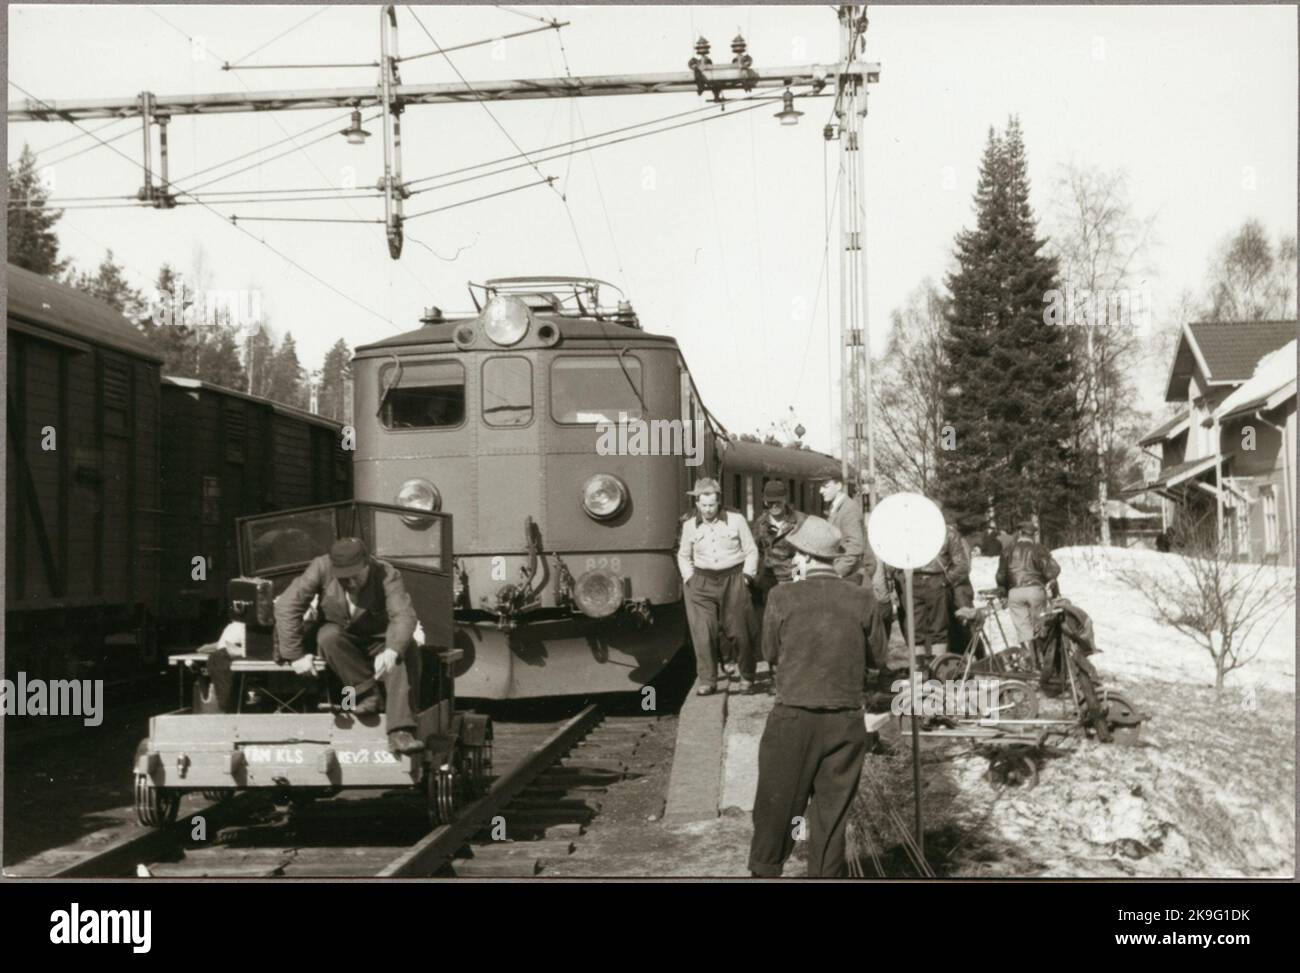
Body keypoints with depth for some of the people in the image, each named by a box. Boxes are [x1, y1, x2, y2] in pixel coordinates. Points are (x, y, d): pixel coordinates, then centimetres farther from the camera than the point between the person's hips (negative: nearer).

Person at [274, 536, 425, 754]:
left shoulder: (387, 575, -22)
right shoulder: (322, 569, -20)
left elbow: (403, 615, -35)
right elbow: (287, 606, -20)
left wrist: (391, 651, -55)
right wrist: (295, 654, -24)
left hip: (378, 641, -1)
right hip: (341, 640, 1)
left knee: (407, 656, -32)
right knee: (328, 635, -34)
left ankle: (400, 733, -39)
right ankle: (367, 693, -25)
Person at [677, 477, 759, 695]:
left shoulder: (736, 521, -2)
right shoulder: (690, 526, 4)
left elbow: (751, 551, 6)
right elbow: (683, 556, 18)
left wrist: (746, 576, -1)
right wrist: (689, 578, 7)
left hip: (733, 580, -1)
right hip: (701, 583, 1)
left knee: (739, 632, 2)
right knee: (702, 633, -8)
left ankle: (747, 677, 20)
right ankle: (707, 680, 1)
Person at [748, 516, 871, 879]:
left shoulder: (783, 597, -8)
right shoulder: (863, 600, -3)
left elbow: (770, 654, 4)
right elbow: (876, 656, 8)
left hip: (793, 718, -2)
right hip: (846, 722, 2)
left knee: (775, 810, 10)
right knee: (832, 815, 12)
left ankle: (764, 872, 18)